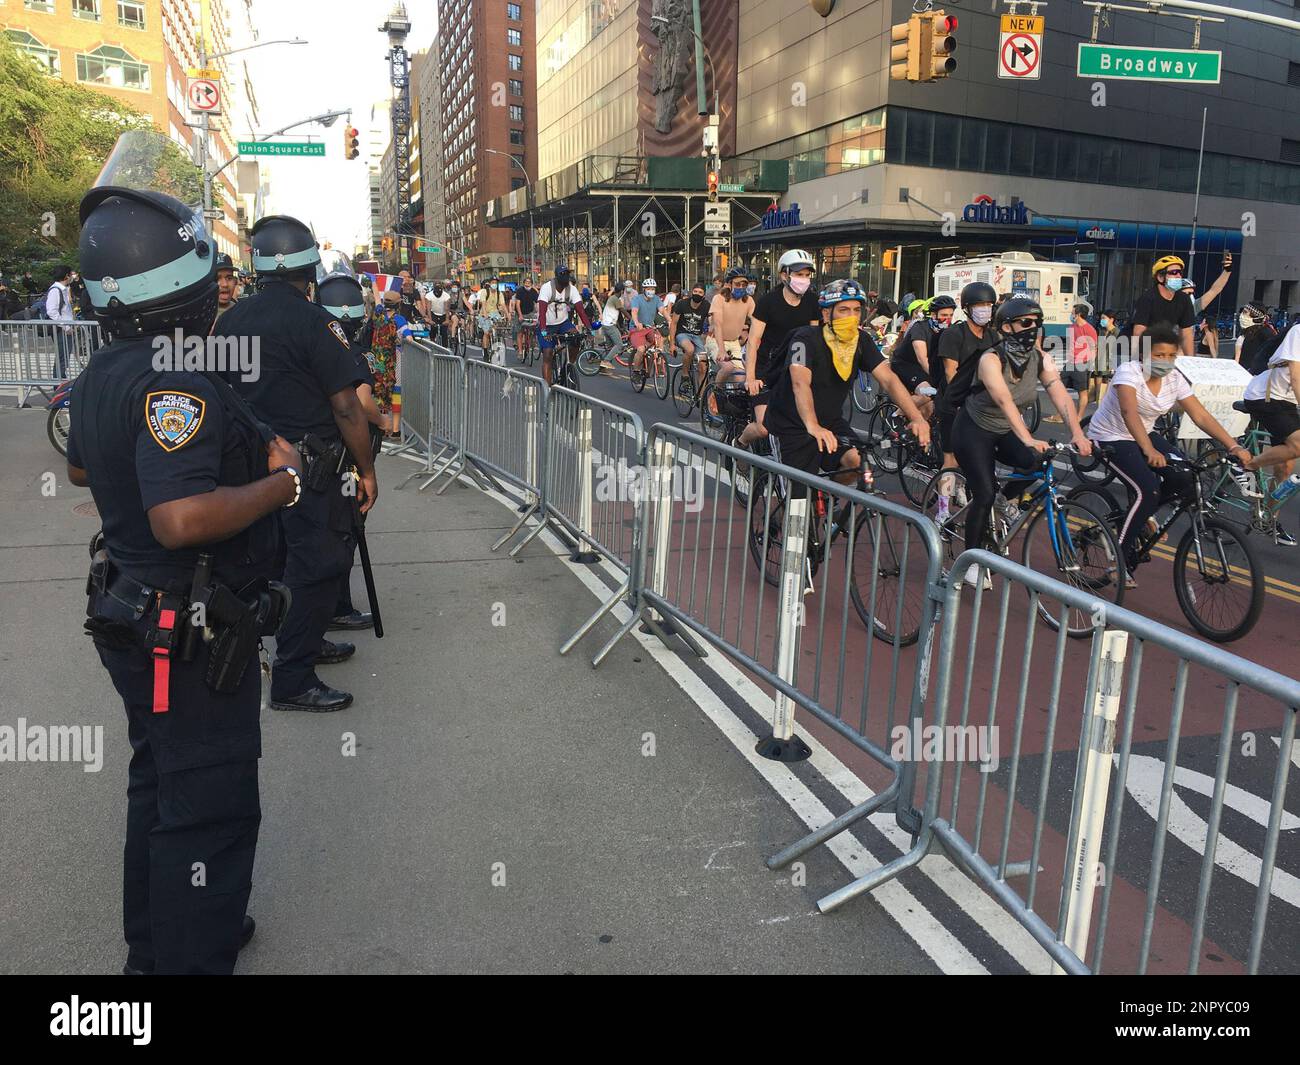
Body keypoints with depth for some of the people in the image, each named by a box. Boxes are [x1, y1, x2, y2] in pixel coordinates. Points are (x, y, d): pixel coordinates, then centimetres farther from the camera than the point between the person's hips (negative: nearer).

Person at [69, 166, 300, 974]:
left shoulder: (103, 374, 5)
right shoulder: (176, 384, -25)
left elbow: (80, 466, 23)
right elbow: (184, 519, -37)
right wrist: (282, 481, -22)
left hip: (135, 618, 10)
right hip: (194, 638, -10)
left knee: (161, 785, 24)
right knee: (209, 809, 2)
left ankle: (154, 943, 42)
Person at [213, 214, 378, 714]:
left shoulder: (231, 318, 6)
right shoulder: (313, 321, -16)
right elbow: (346, 407, -18)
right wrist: (367, 470, -9)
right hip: (306, 464, -8)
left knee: (286, 554, 21)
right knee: (317, 563, 1)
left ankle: (304, 641, 38)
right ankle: (293, 680, 5)